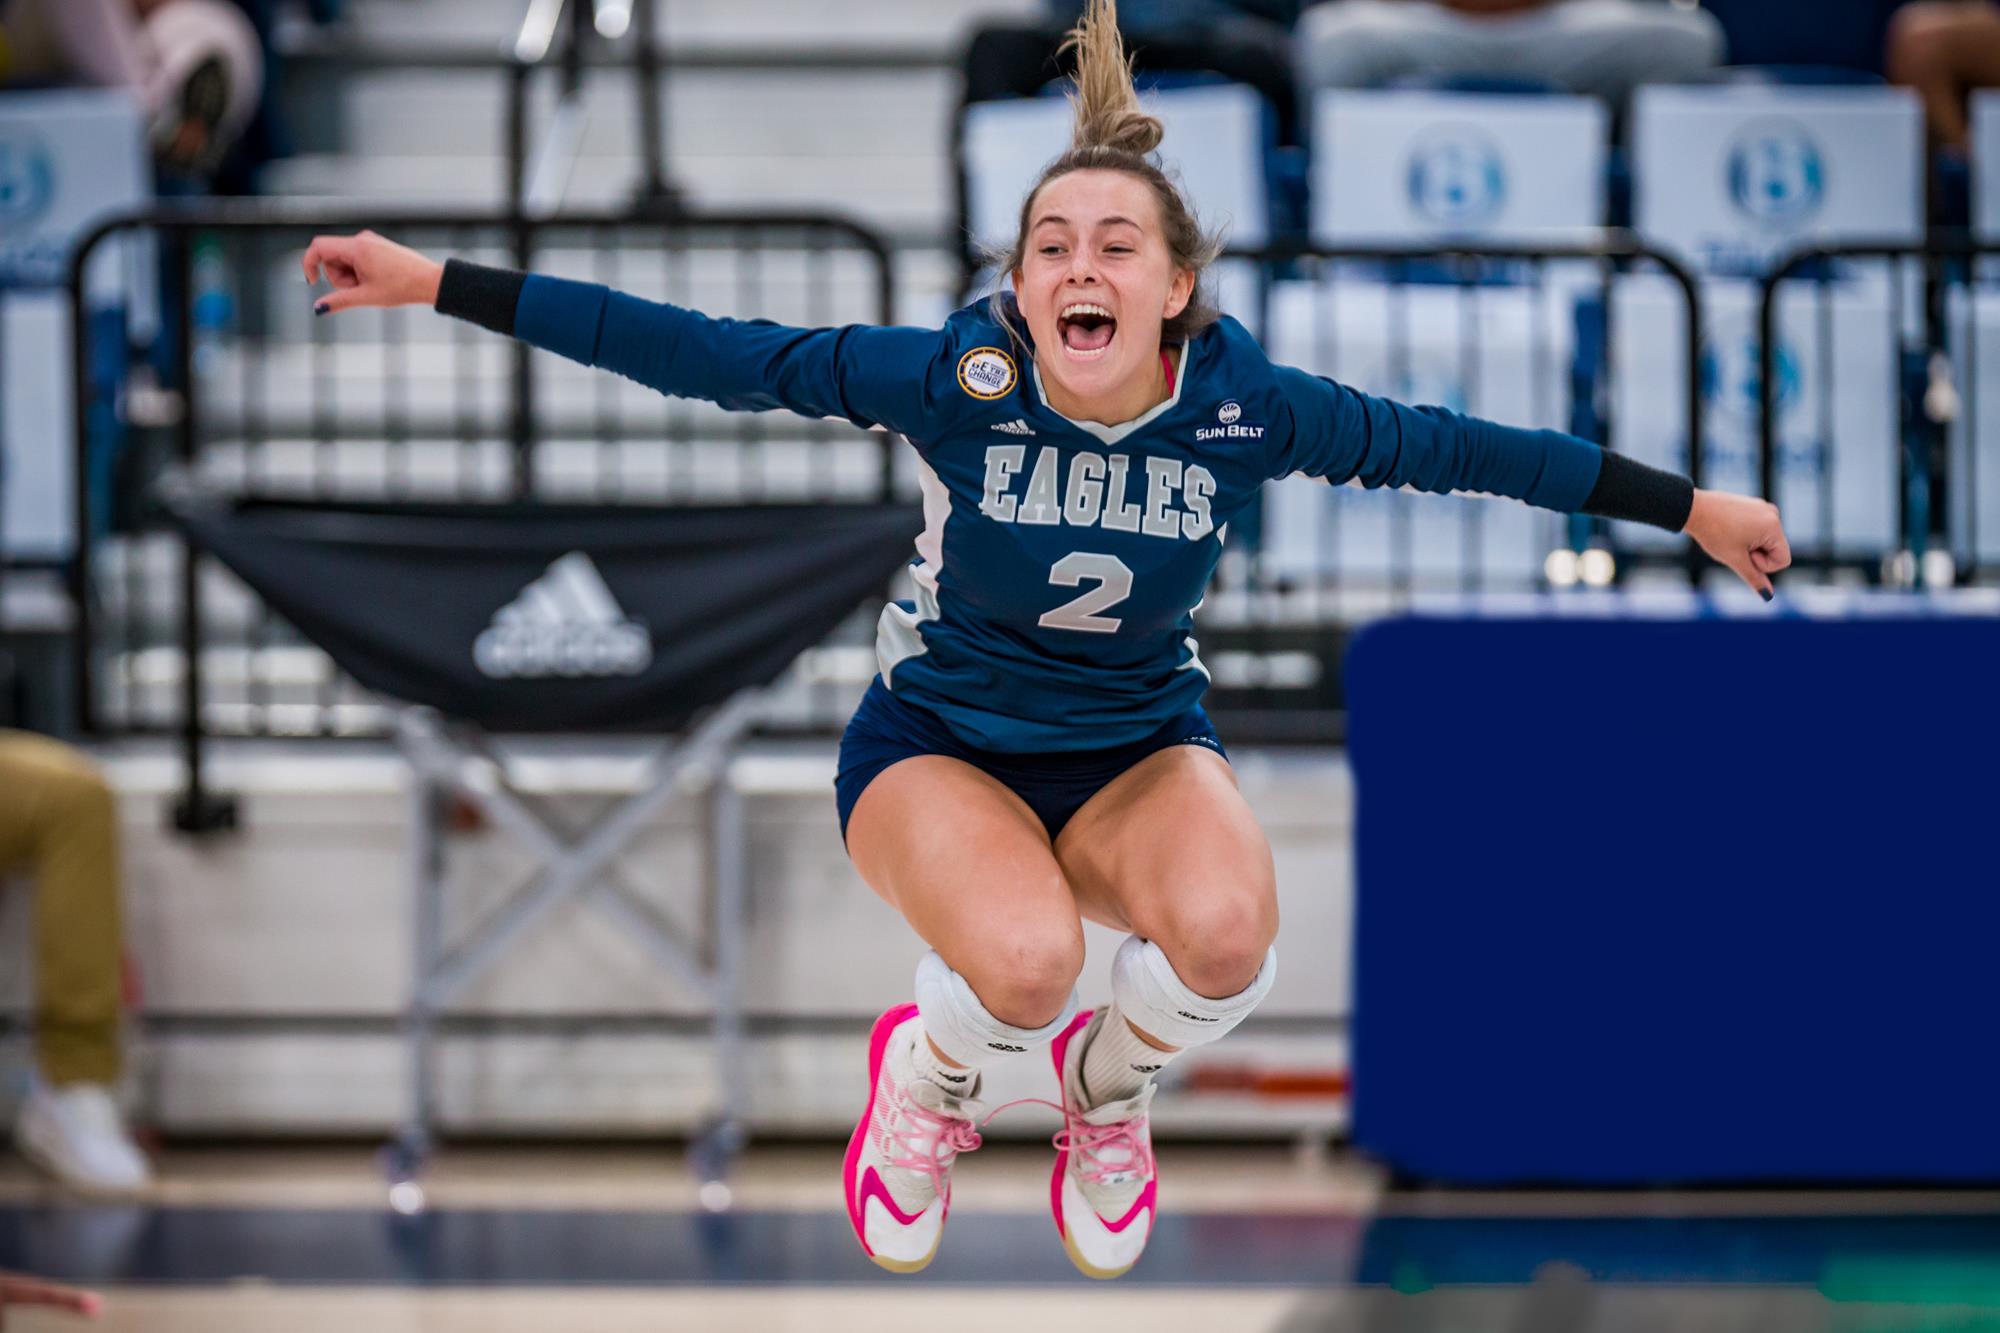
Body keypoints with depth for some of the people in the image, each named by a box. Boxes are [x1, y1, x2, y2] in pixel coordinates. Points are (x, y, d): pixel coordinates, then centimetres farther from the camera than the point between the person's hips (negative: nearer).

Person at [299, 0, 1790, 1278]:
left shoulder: (1244, 404, -17)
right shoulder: (958, 379, -22)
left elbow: (1446, 447, -5)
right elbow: (711, 355, -20)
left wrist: (1692, 507, 1)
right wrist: (438, 284, -23)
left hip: (1139, 752, 2)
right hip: (939, 742, -2)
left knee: (1227, 932, -33)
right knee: (1025, 963, -35)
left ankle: (1107, 1088, 5)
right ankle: (928, 1079, 5)